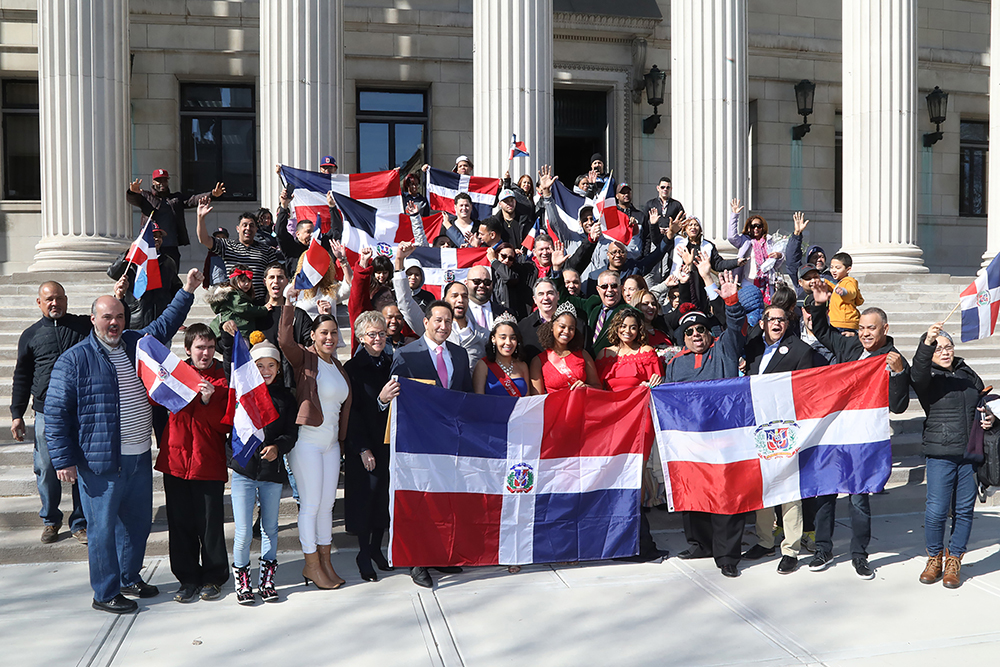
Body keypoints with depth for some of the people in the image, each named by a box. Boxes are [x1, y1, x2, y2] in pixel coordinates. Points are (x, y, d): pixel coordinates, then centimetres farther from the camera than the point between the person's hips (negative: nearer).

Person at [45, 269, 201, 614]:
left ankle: (130, 578, 35)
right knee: (103, 527, 1)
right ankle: (105, 594, 16)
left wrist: (187, 291, 20)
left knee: (138, 521, 17)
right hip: (100, 461, -6)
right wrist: (64, 459, -11)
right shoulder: (74, 360, -9)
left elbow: (164, 324, 26)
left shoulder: (135, 343, 9)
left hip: (140, 457, 7)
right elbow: (55, 413, -8)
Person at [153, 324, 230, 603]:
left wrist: (208, 401, -22)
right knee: (180, 522, 9)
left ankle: (213, 578, 21)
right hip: (176, 460, 3)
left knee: (209, 523, 2)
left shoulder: (223, 378, -1)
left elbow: (225, 425, -7)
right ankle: (188, 578, 24)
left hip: (208, 463, -3)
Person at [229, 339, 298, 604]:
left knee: (270, 528, 13)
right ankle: (241, 579, 19)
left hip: (273, 472, 2)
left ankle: (266, 579, 28)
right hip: (243, 470, -2)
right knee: (243, 532, -2)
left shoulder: (285, 396, 5)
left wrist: (277, 446, -16)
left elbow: (292, 432, 2)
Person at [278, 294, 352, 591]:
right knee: (310, 504, 0)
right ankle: (311, 565, 13)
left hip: (331, 442, 7)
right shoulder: (305, 358, -7)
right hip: (307, 441, -7)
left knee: (327, 503, 13)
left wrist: (342, 438, 15)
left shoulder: (336, 364, 14)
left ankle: (325, 561, 24)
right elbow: (285, 341, -29)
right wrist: (290, 303, -37)